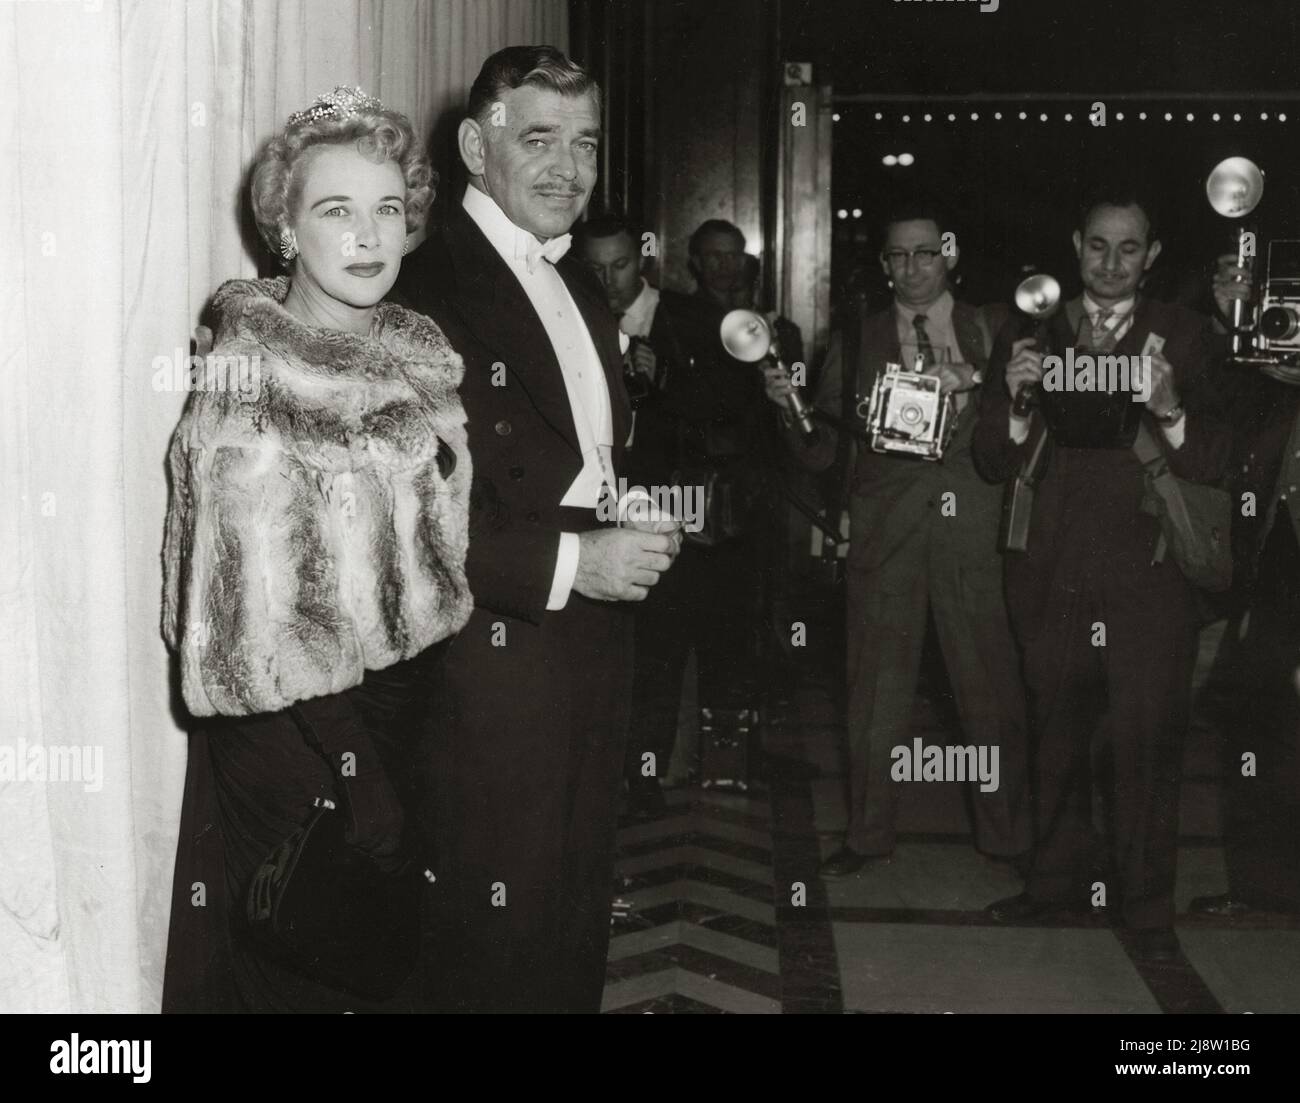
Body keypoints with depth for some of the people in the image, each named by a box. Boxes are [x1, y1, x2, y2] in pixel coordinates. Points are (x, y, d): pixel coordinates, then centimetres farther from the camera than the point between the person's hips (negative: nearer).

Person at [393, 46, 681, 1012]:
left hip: (596, 649, 9)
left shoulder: (583, 289, 15)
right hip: (496, 661, -8)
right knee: (497, 941, 2)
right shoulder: (426, 290, -15)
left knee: (581, 918, 20)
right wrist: (566, 562, -23)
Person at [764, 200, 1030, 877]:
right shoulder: (857, 340, 13)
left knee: (991, 684, 1)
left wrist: (970, 382, -12)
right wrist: (790, 406, -10)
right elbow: (819, 452, 8)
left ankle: (1006, 837, 17)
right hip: (883, 531, 1)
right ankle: (867, 835, 19)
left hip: (971, 530, -1)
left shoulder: (993, 331, 11)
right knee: (875, 686, 4)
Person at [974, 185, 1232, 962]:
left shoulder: (1184, 337, 4)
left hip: (1147, 582, -2)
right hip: (1052, 577, 2)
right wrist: (1016, 402, -17)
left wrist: (1170, 409, -23)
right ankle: (1058, 881, 25)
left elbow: (1215, 463, -4)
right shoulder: (1029, 335, 8)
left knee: (1148, 742, -1)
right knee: (1057, 738, 11)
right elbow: (994, 463, 3)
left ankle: (1147, 905, 11)